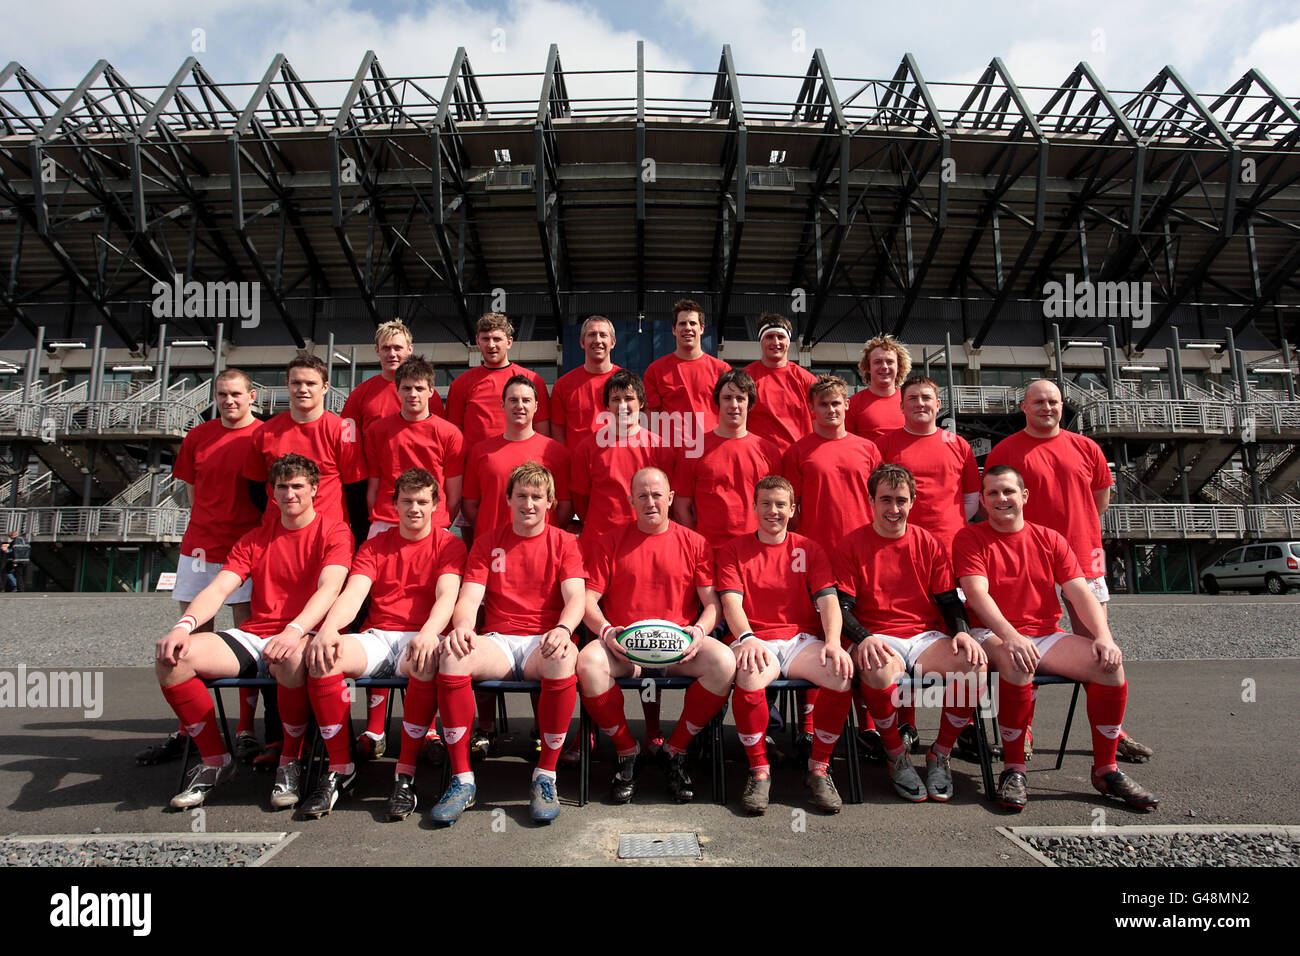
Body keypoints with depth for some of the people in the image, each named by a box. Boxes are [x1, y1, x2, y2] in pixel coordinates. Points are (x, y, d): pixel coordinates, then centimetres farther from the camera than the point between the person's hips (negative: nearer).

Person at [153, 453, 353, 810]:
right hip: (252, 638, 5)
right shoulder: (255, 539, 19)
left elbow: (330, 588, -13)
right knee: (170, 657, -19)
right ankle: (214, 760, -3)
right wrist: (184, 625, -15)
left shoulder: (334, 533, 4)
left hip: (303, 636, -5)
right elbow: (218, 589, 6)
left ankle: (290, 762, -15)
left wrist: (295, 630, -31)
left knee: (290, 659, -41)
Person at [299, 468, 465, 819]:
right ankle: (340, 768, -13)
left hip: (421, 637, -3)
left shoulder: (449, 544, 8)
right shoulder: (374, 546, 16)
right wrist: (328, 629, -22)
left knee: (427, 663, -39)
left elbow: (447, 596, -8)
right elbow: (353, 594, 1)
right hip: (376, 637, 3)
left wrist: (429, 633, -30)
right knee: (321, 656, -28)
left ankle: (405, 774, -24)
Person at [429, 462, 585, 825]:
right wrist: (462, 626, -22)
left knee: (562, 659, -38)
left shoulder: (564, 543, 10)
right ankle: (462, 780, -21)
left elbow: (576, 597, -4)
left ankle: (545, 777, -23)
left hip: (544, 642, -1)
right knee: (451, 656, -31)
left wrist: (563, 629, -28)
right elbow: (469, 597, 3)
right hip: (497, 641, 2)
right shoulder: (487, 542, 15)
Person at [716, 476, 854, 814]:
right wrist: (747, 638, -22)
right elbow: (731, 601, -2)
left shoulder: (809, 549, 14)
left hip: (802, 640, 2)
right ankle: (759, 770, -15)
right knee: (749, 674, -37)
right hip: (756, 641, -2)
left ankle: (819, 768, -9)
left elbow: (827, 599, 3)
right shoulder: (734, 549, 11)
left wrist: (833, 642, -16)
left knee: (842, 673, -29)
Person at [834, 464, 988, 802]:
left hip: (927, 637, 3)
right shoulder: (851, 546, 3)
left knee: (974, 663, -27)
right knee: (879, 669, -38)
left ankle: (940, 756, -4)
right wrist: (865, 638, -23)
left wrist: (962, 632, -11)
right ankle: (897, 757, -9)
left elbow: (949, 600, 11)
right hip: (877, 639, -3)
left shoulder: (929, 544, 12)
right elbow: (843, 608, -2)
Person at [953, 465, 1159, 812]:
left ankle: (1106, 769, -4)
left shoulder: (1049, 539, 13)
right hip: (994, 636, -4)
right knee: (1017, 663, -37)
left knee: (1109, 662, -19)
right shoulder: (970, 538, 1)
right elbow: (977, 594, -13)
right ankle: (1013, 769, -20)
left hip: (1047, 636, 4)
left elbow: (1080, 591, 5)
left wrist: (1104, 636, -13)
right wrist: (1010, 637, -29)